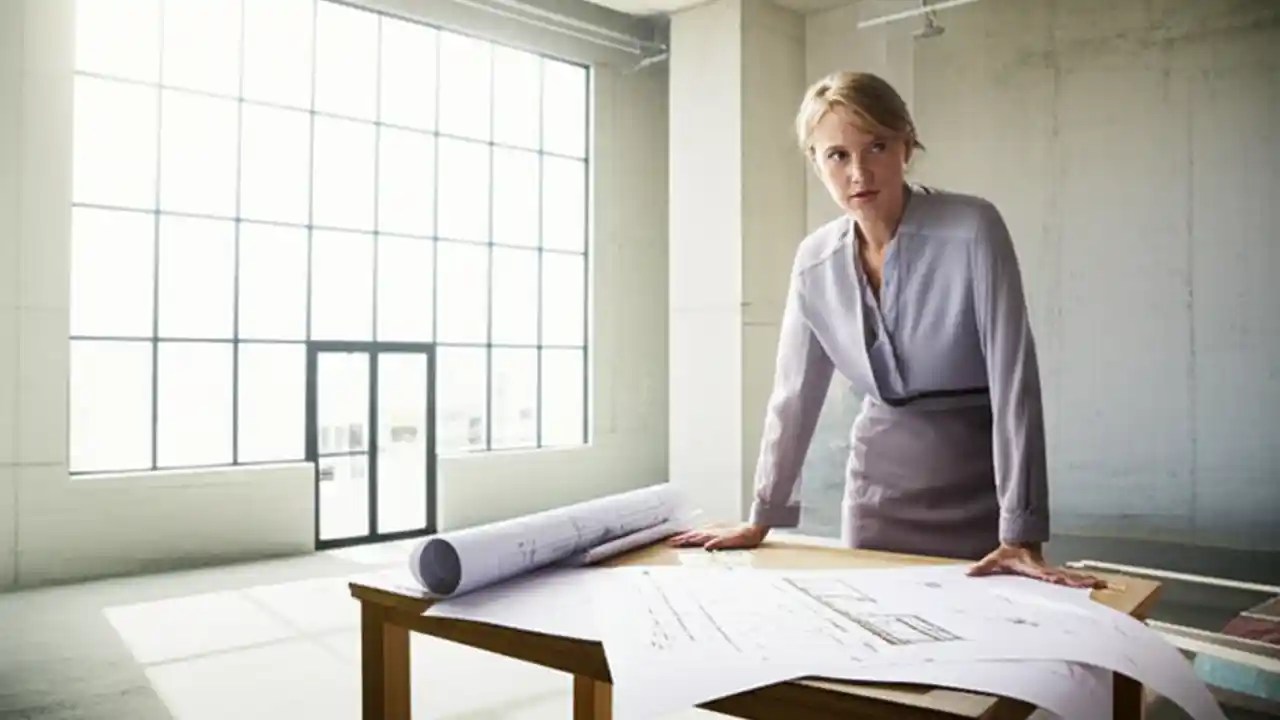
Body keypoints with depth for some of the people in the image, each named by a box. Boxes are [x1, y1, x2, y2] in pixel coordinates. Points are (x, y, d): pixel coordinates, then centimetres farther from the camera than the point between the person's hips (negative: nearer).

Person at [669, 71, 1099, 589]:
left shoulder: (973, 230, -16)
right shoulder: (815, 260, -3)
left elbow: (1013, 380, -18)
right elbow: (794, 394, 4)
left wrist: (1021, 536, -22)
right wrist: (761, 519, 5)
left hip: (976, 500, -3)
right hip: (877, 496, 4)